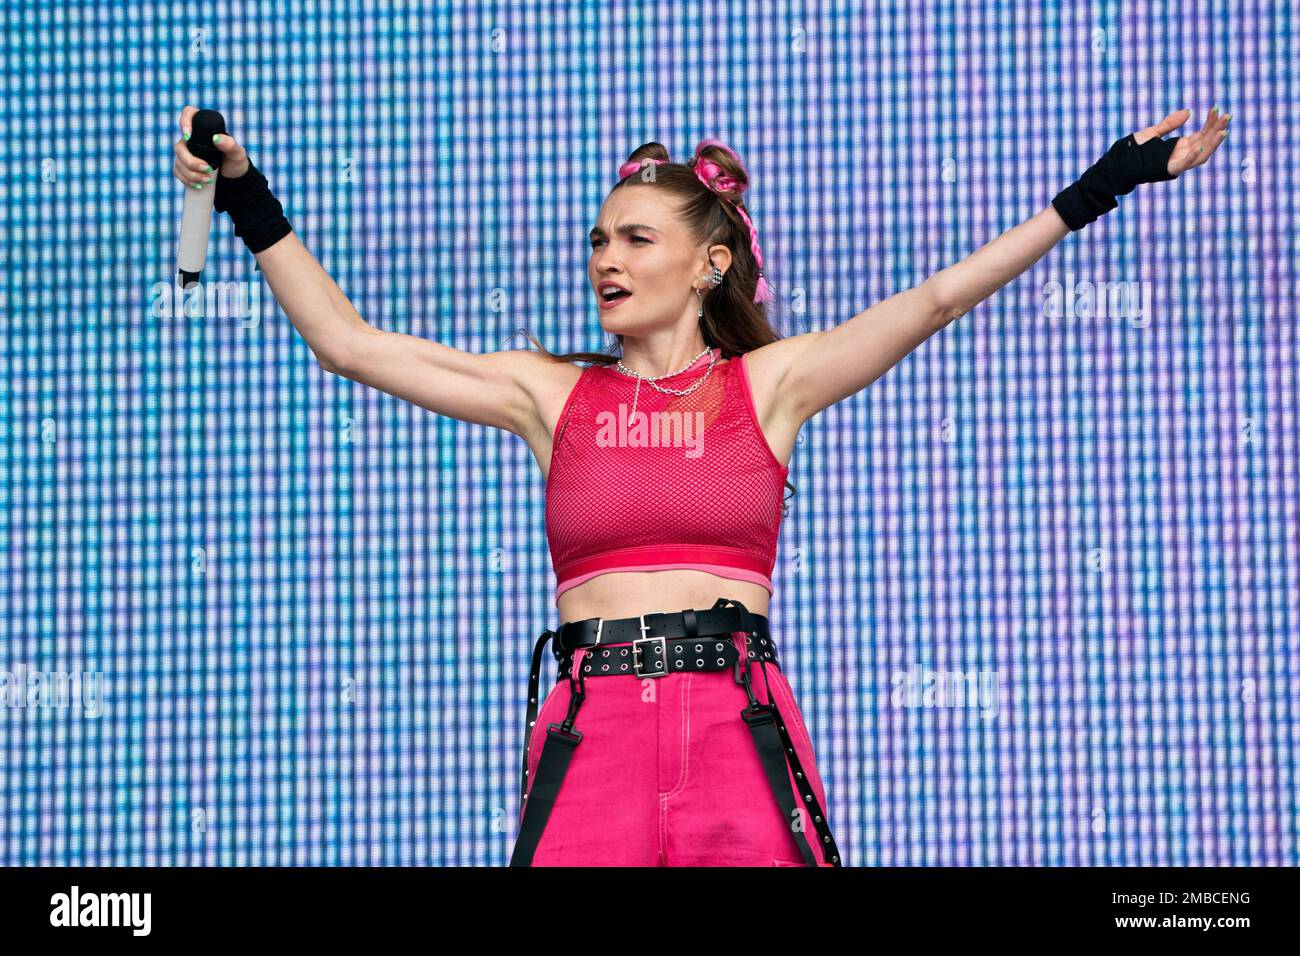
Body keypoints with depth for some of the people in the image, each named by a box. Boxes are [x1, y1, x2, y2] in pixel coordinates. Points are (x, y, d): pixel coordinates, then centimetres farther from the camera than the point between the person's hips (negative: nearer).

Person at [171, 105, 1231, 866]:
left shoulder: (768, 383, 10)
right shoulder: (552, 393, 14)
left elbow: (936, 300, 5)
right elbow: (347, 342, 14)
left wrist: (1097, 189, 1)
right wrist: (247, 202, 12)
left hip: (738, 720, -1)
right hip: (591, 724, 1)